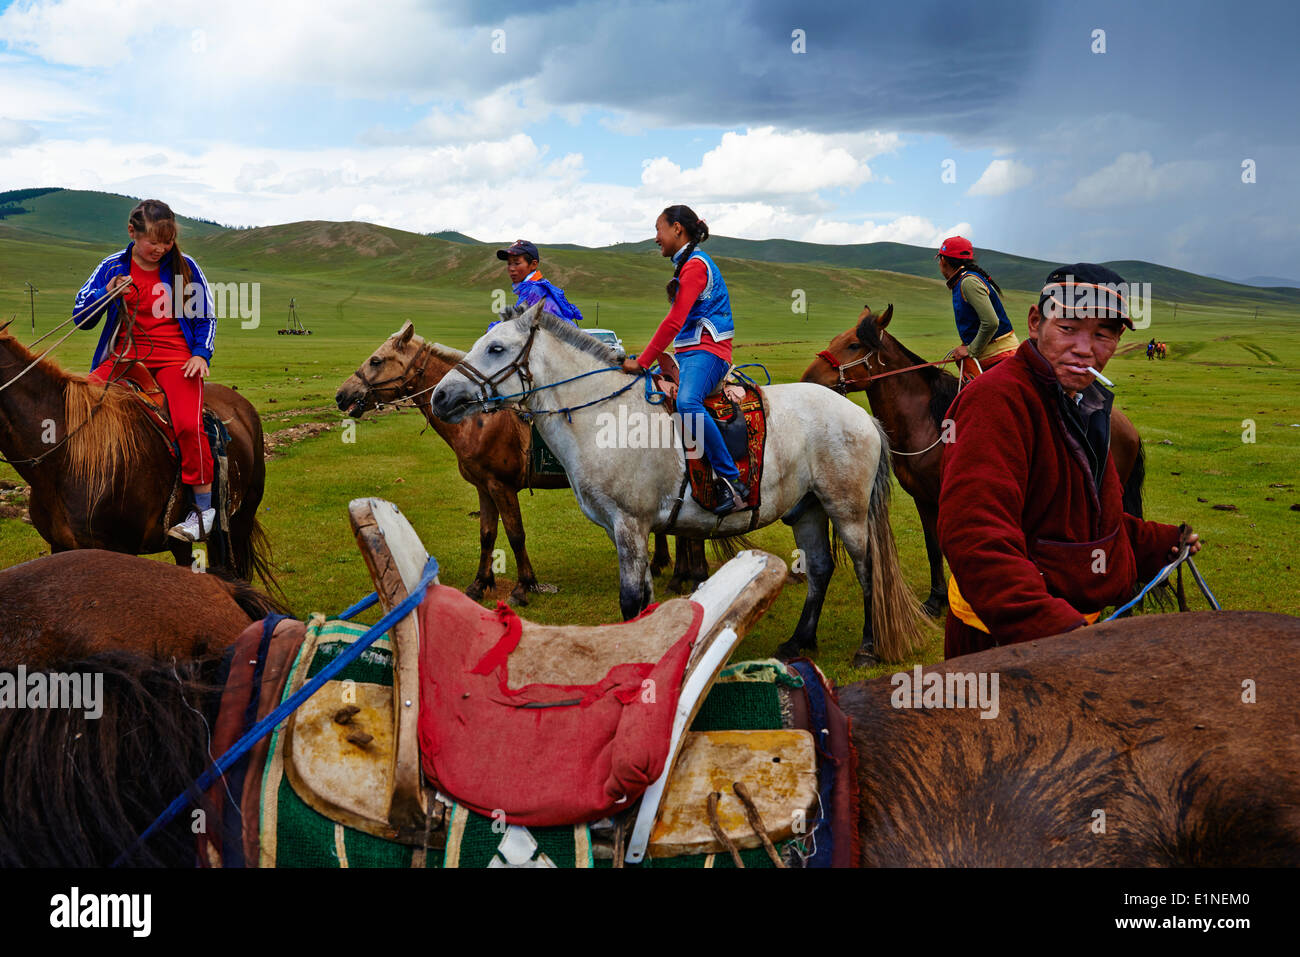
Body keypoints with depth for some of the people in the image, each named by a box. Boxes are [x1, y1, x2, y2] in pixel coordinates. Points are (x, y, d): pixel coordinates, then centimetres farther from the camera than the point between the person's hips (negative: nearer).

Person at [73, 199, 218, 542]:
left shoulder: (185, 267, 4)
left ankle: (204, 508, -14)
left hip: (175, 357, -2)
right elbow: (82, 317, 6)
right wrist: (106, 294, -13)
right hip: (124, 357, 3)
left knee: (188, 424, -28)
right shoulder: (112, 268, 7)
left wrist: (201, 354, -5)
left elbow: (206, 318, 12)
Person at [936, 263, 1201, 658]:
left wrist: (1159, 542, 23)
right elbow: (976, 539, -35)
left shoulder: (1084, 404, 13)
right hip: (1003, 637, -10)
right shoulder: (997, 400, -23)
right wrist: (1055, 629, -43)